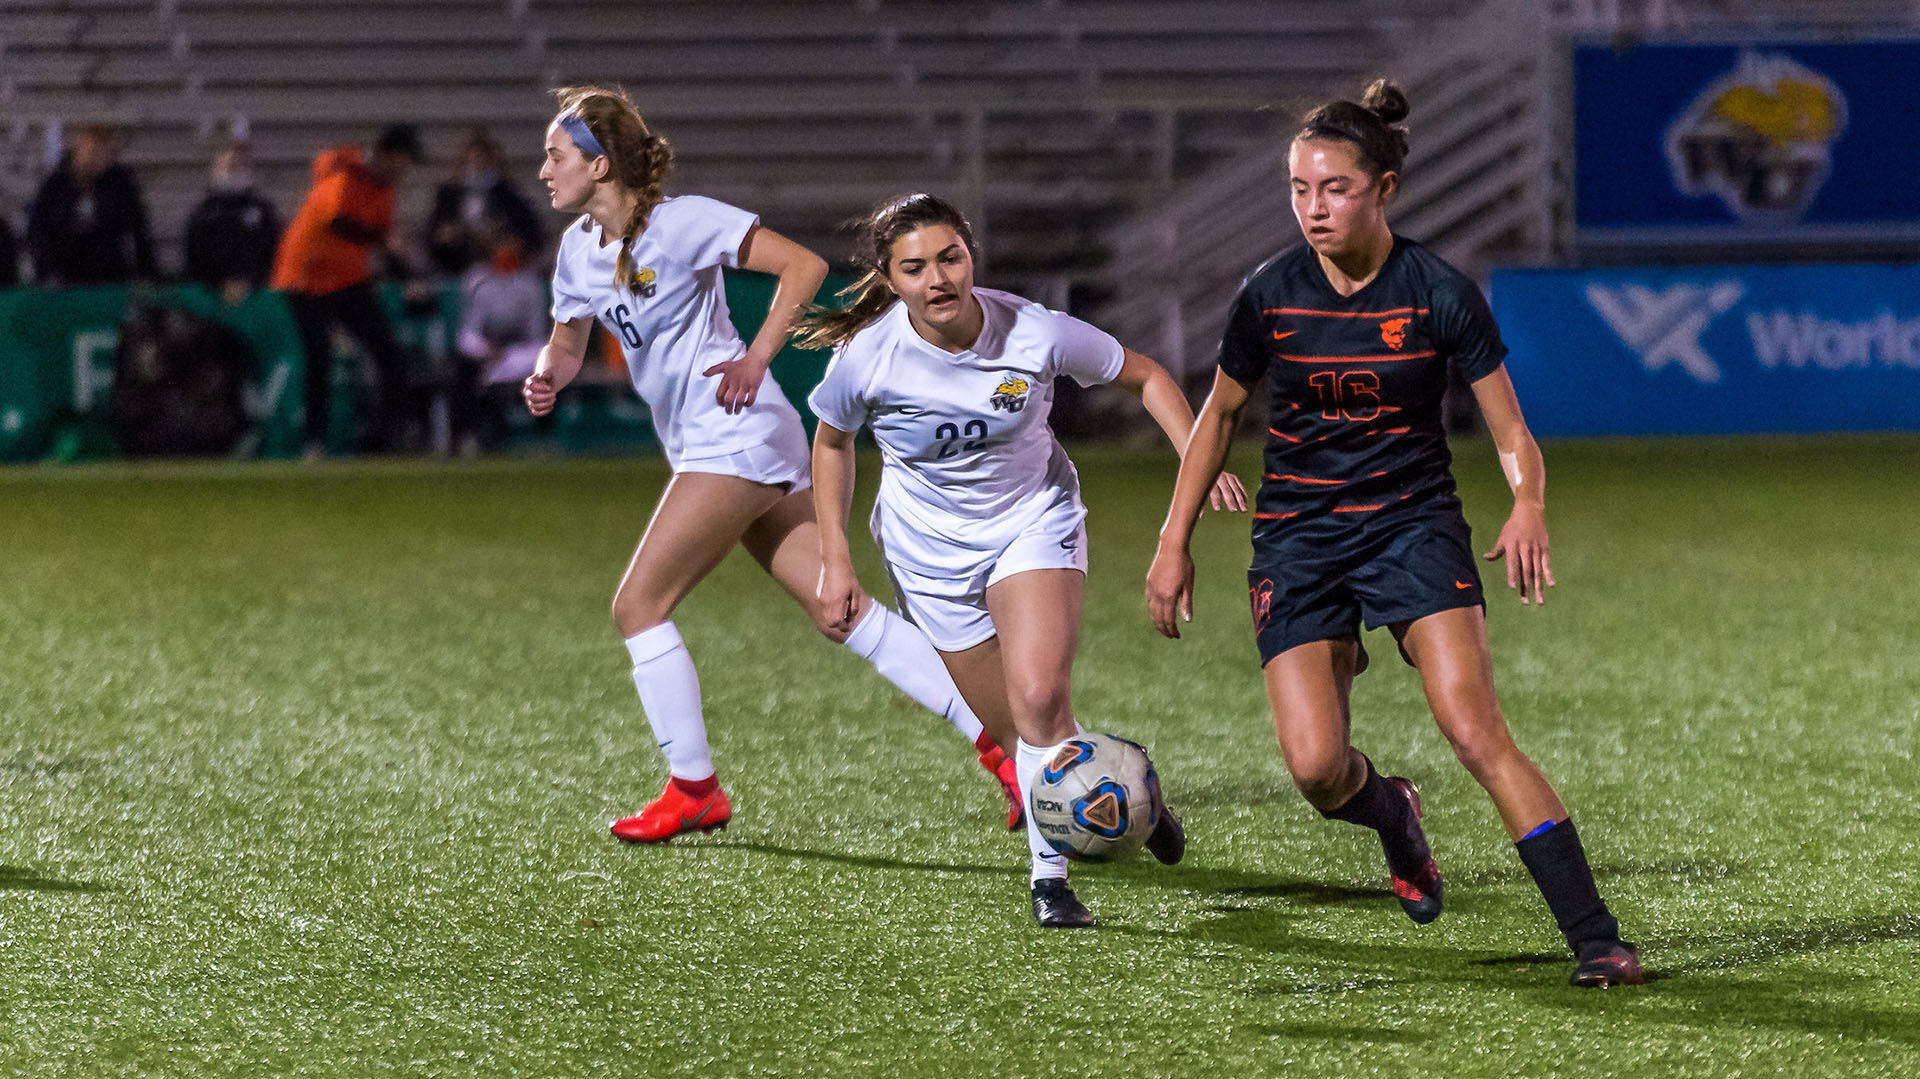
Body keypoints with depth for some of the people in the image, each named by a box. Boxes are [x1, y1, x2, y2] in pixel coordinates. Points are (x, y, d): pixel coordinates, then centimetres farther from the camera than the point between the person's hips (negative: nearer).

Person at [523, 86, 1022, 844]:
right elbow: (567, 342, 20)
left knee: (638, 605, -7)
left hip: (735, 437, -8)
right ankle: (997, 736, 3)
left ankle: (694, 789, 2)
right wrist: (547, 375, -2)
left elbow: (804, 265, -13)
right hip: (704, 446, 8)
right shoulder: (579, 247, 10)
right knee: (842, 613, 4)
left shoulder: (682, 222, -13)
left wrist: (758, 356, -20)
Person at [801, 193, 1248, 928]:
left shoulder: (1034, 333, -21)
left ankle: (1049, 875, -8)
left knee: (1040, 698, -23)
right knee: (1020, 725, 1)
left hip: (1035, 518, -1)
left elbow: (1144, 377, -5)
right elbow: (832, 441, 3)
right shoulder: (865, 359, -19)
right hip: (930, 548, 1)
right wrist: (835, 560, 0)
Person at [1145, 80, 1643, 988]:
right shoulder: (1270, 296, -4)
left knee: (1476, 731, -20)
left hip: (1414, 522, -2)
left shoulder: (1440, 296, -10)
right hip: (1297, 535, 2)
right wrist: (1174, 541, 10)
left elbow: (1512, 436, -5)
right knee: (1316, 768, -14)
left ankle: (1595, 939, -16)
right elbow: (1220, 412, 12)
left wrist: (1529, 510, -26)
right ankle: (1390, 812, 25)